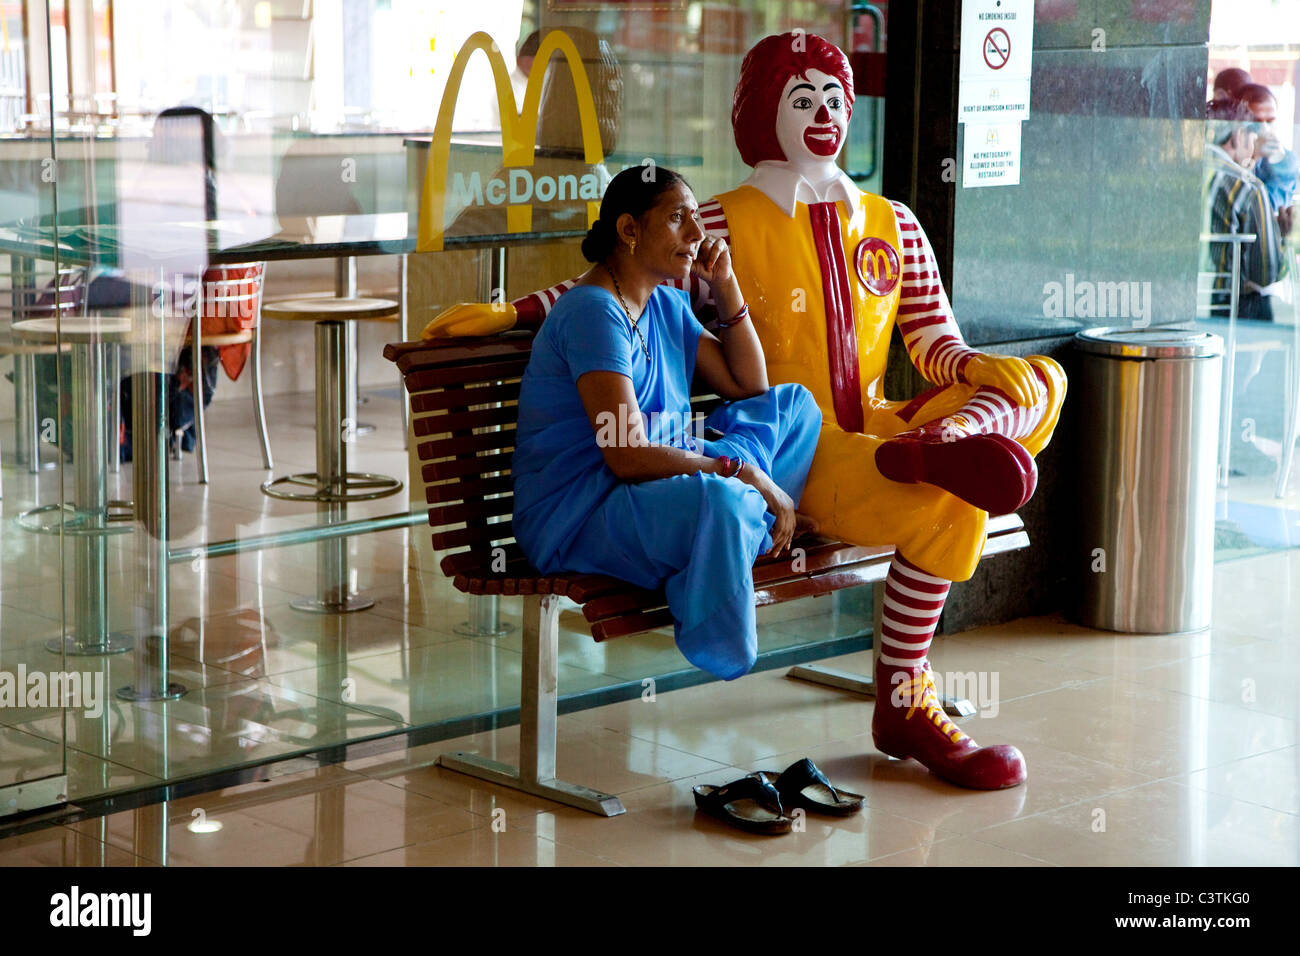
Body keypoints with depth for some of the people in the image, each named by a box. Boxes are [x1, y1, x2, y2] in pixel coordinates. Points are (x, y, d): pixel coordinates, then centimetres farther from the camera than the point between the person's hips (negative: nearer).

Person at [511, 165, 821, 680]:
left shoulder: (668, 306, 12)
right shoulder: (594, 311, -17)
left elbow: (749, 387, 19)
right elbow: (629, 457, -25)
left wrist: (726, 286, 8)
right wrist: (741, 470, -22)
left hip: (657, 489, 10)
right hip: (575, 517, -10)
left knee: (794, 404, 11)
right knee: (718, 500, -41)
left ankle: (743, 532, -11)